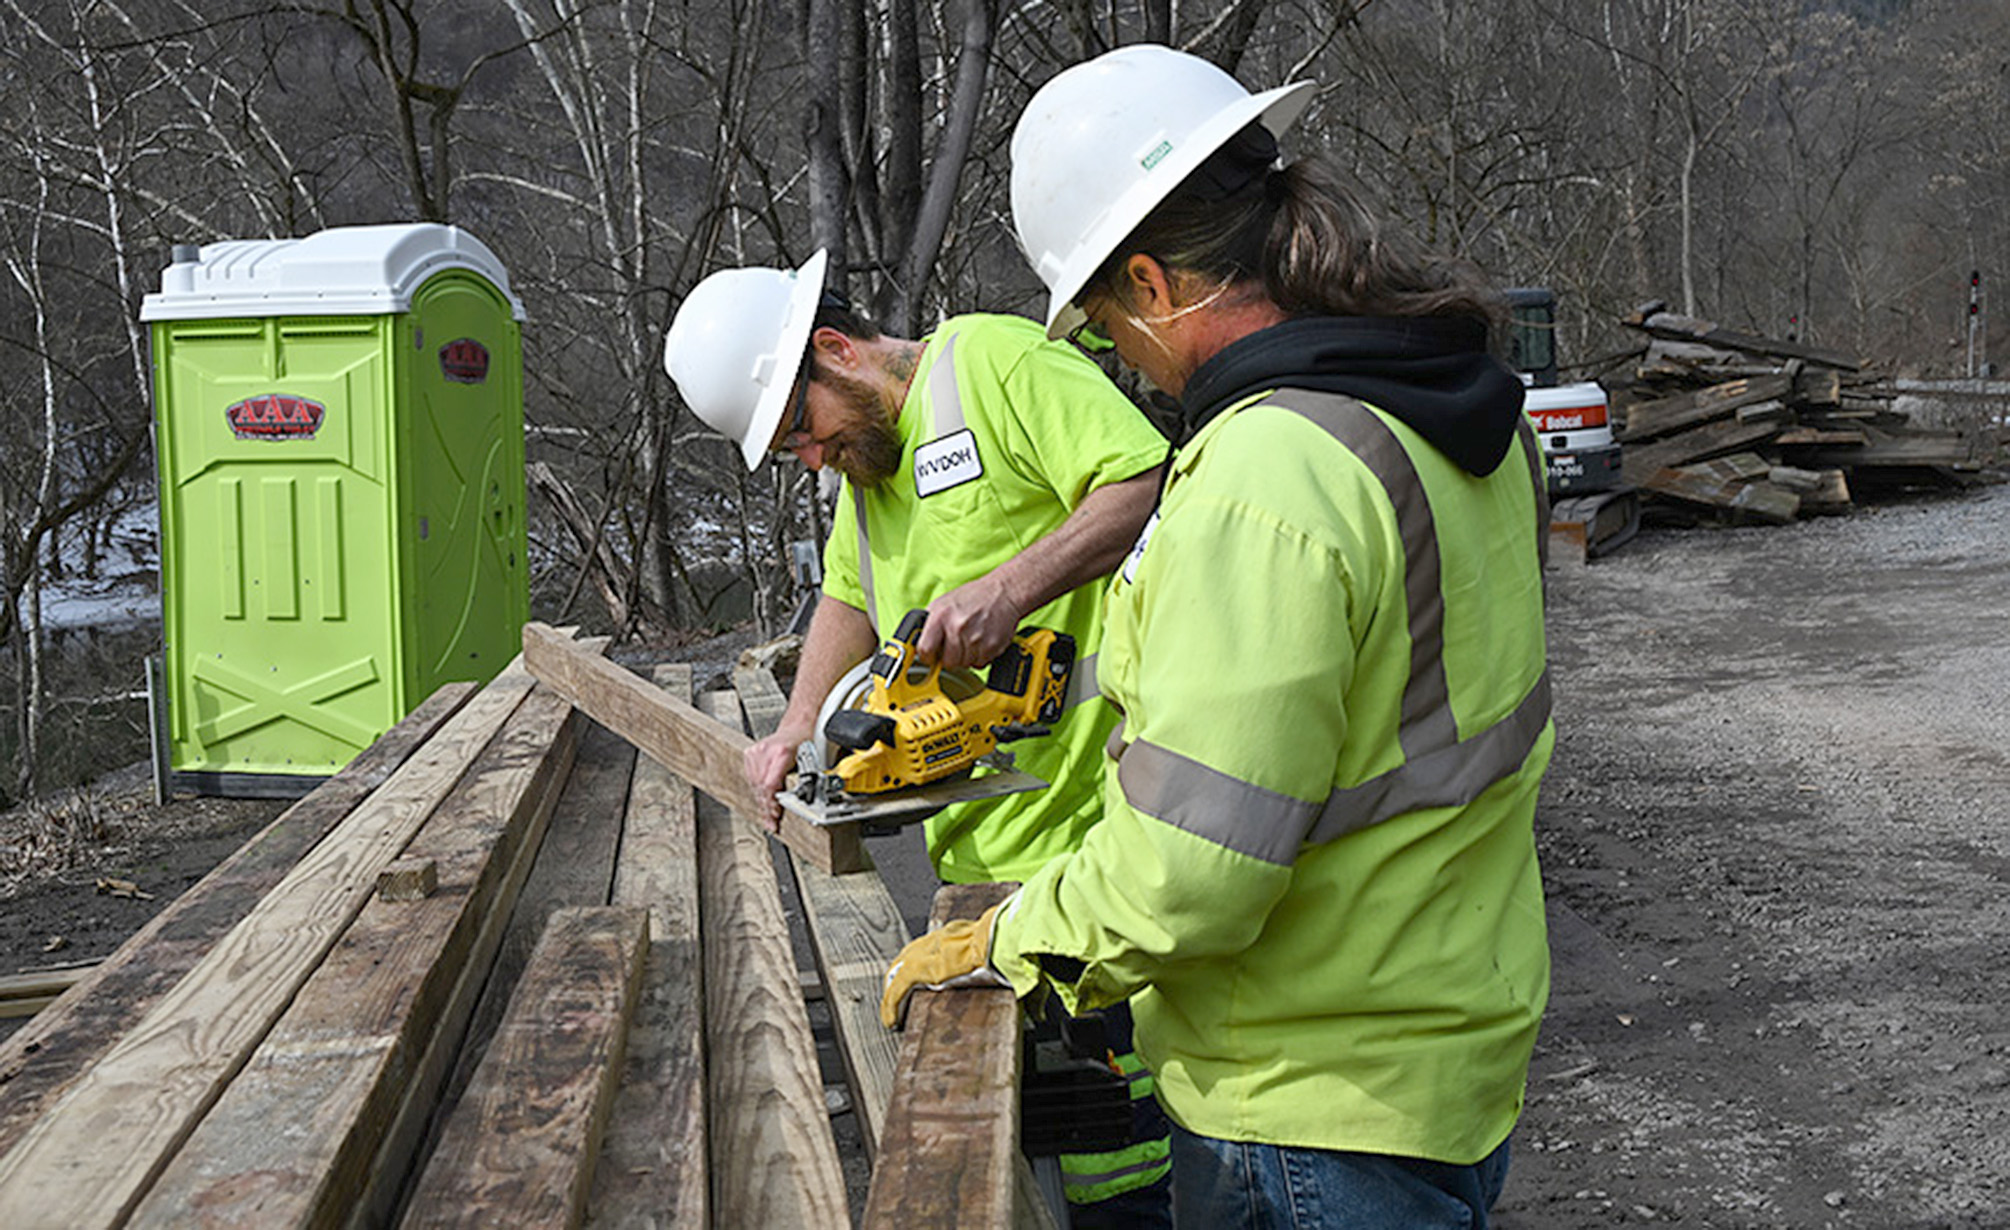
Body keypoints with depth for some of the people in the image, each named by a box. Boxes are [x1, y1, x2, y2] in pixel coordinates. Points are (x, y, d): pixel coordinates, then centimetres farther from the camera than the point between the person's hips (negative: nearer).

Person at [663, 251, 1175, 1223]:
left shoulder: (995, 360, -7)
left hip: (1087, 826, -9)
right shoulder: (867, 450, 22)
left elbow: (1151, 484, -18)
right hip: (973, 849, 9)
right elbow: (849, 595, 32)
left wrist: (1010, 587, -26)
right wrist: (800, 724, 17)